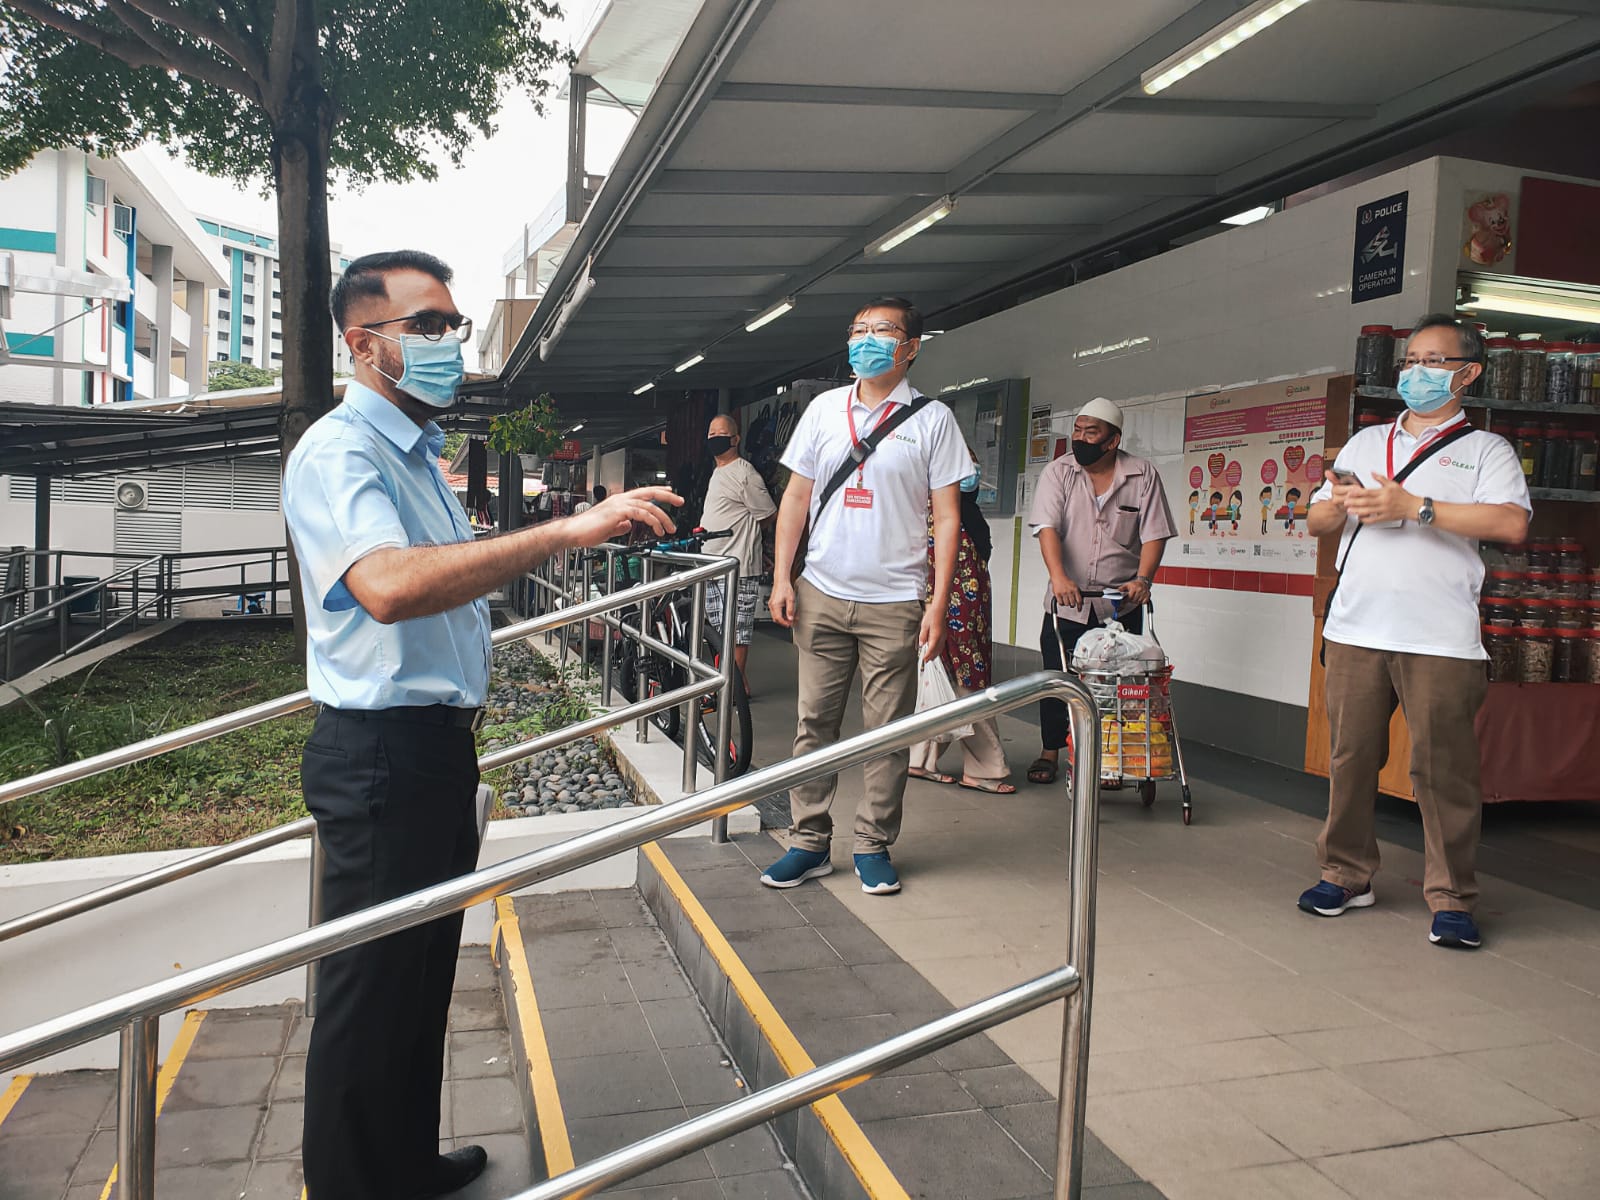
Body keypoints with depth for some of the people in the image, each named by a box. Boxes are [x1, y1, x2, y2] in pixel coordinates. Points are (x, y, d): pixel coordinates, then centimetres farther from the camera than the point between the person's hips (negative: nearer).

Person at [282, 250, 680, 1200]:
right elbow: (389, 586, -37)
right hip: (383, 754, -10)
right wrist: (568, 530, -41)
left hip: (439, 743, 10)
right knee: (372, 993, 2)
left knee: (424, 978, 20)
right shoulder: (340, 453, -17)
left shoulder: (417, 452, 15)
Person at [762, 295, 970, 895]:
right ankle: (809, 841, 16)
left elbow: (947, 517, -1)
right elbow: (796, 496, 12)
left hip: (894, 603, -2)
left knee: (888, 731, 3)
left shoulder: (931, 418, 1)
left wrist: (938, 605, -8)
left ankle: (873, 846, 16)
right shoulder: (824, 408, 10)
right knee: (814, 722, 6)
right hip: (821, 596, 3)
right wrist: (781, 579, 4)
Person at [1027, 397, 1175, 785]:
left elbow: (1154, 533, -2)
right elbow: (1047, 527, -13)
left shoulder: (1143, 475, 1)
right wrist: (1059, 576, -28)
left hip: (1120, 602, 0)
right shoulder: (1058, 472, -1)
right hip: (1067, 601, 0)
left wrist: (1142, 579, -18)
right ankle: (1050, 752, 18)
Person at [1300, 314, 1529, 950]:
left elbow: (1511, 522, -10)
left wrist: (1411, 506, -14)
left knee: (1443, 768, -3)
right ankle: (1346, 875, 18)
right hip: (1354, 631, 4)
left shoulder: (1484, 449, 8)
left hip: (1440, 639, -4)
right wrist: (1340, 504, -3)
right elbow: (1315, 521, 21)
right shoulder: (1365, 442, 21)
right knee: (1350, 757, 6)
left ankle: (1451, 899, 8)